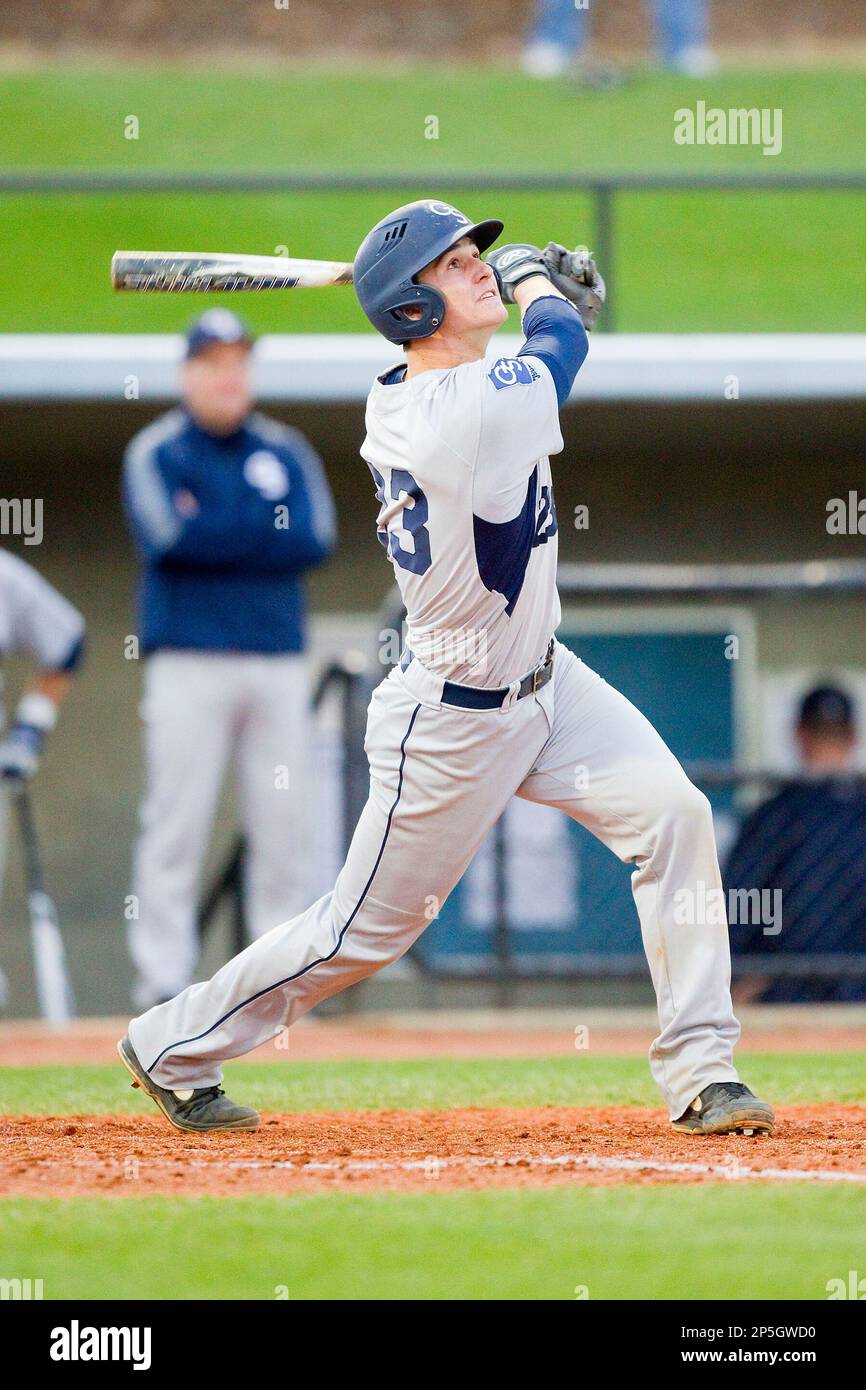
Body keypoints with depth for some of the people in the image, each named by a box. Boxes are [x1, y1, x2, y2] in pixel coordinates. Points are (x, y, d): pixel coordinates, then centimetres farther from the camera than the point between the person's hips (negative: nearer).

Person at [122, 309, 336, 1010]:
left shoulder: (287, 452, 13)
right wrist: (268, 530, -5)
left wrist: (215, 535, -7)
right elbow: (169, 538, -13)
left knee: (284, 821, 2)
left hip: (278, 661, 4)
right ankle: (163, 979, -7)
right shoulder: (155, 452, 3)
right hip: (189, 660, -4)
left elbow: (316, 539, -1)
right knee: (176, 821, -7)